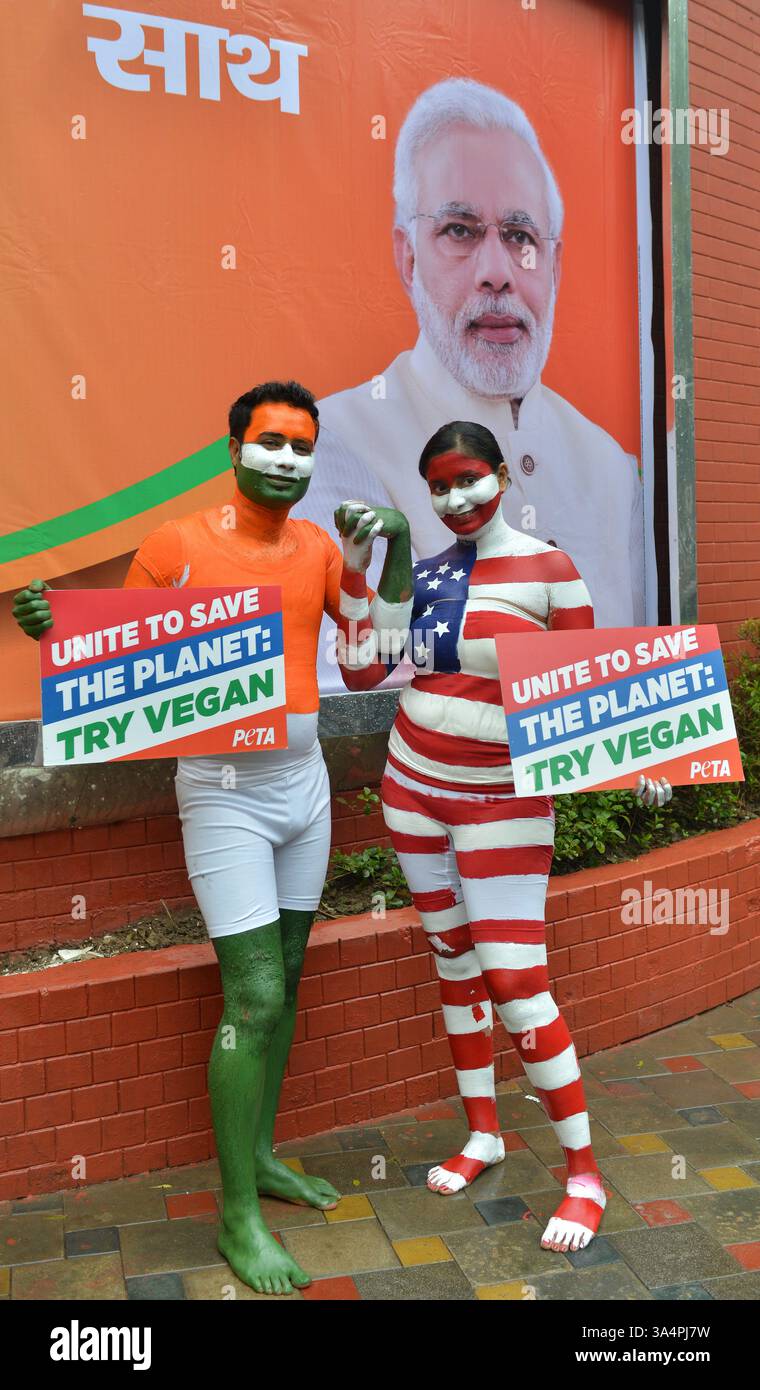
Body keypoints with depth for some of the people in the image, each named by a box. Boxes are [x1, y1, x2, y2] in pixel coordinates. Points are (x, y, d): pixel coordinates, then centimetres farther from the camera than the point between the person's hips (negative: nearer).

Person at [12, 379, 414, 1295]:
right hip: (225, 793, -6)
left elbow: (383, 637, 11)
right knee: (252, 999, -8)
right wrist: (53, 629, -22)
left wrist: (396, 539, 0)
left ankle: (259, 1156, 32)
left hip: (304, 782, 6)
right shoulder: (177, 545, -9)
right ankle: (238, 1219, 7)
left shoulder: (320, 547, 6)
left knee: (283, 980, 14)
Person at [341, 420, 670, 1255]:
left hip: (502, 801, -5)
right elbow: (376, 665, 9)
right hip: (413, 787, 5)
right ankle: (482, 1136, 30)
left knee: (516, 981, -9)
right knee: (454, 964, 14)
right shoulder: (424, 574, 6)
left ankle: (584, 1174, 8)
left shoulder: (546, 569, -8)